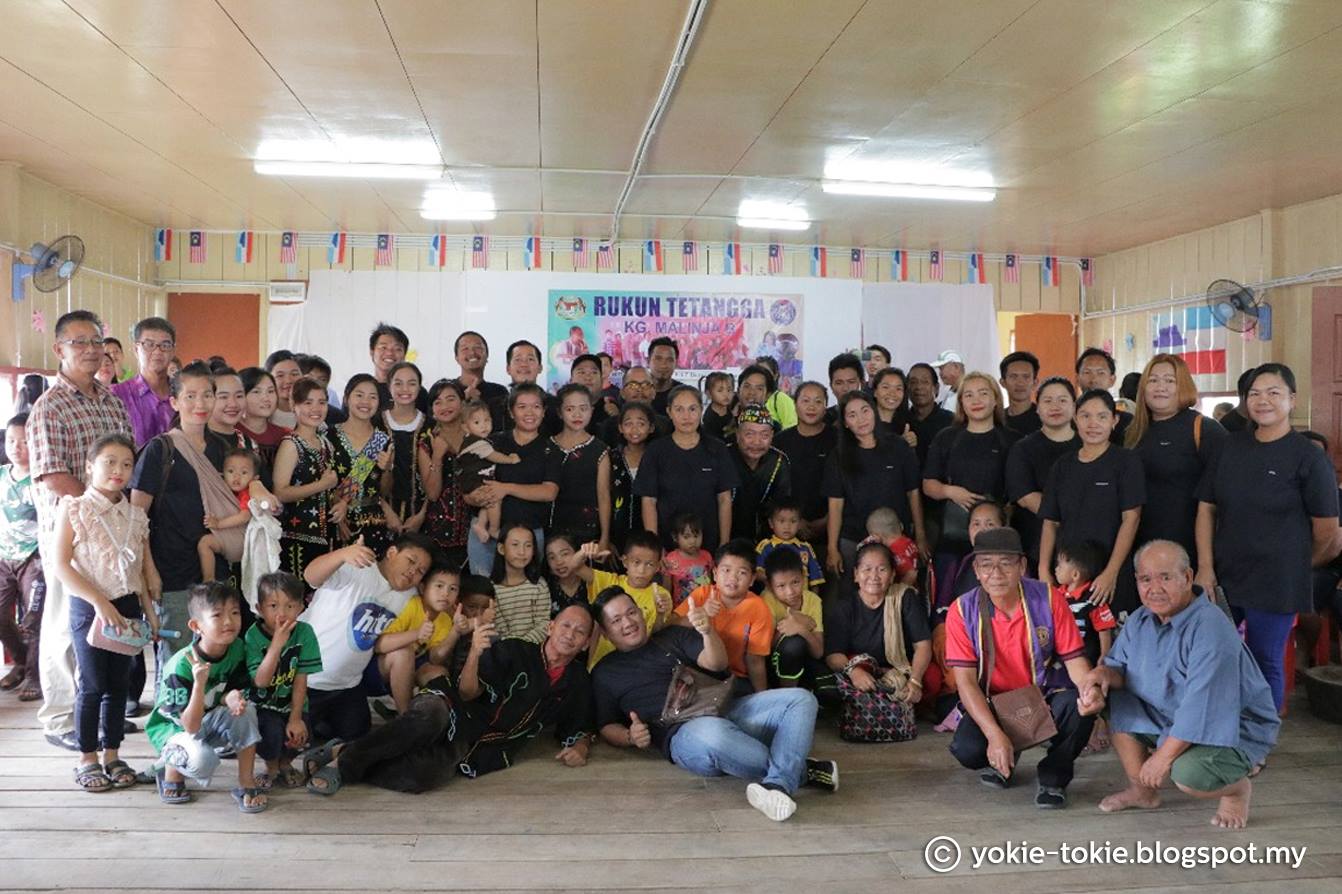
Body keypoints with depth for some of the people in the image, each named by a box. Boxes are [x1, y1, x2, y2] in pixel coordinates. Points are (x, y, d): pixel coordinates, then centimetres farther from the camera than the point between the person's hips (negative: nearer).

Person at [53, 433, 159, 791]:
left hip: (127, 607, 4)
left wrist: (149, 612, 7)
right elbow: (61, 564, -12)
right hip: (89, 608, -4)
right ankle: (87, 759, 14)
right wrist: (99, 602, -18)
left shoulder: (136, 516, 7)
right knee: (92, 685, 1)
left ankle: (112, 755, 20)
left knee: (118, 684, 10)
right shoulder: (75, 509, -8)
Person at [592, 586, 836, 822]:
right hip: (683, 732, -4)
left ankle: (778, 784, -38)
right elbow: (607, 727, 17)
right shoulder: (605, 673, 20)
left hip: (725, 710, 4)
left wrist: (708, 632, -9)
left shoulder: (673, 636, 25)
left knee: (800, 699, -17)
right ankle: (799, 770, -20)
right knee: (712, 735, -41)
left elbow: (717, 664, 12)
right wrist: (631, 737, -5)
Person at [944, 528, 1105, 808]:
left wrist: (1090, 688, -34)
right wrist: (994, 735, -29)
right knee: (966, 749, -28)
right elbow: (965, 679, -16)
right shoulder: (963, 610, -13)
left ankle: (1054, 777, 0)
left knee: (1080, 705, -32)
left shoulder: (1048, 599, -10)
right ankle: (1002, 760, 14)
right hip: (991, 704, 0)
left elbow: (1074, 659, -8)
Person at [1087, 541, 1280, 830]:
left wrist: (1164, 756, -26)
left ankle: (1238, 787, 4)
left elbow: (1202, 708, -30)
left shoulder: (1210, 628, -28)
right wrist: (1106, 672, -19)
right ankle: (1142, 791, 9)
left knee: (1189, 775, -33)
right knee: (1116, 703, -6)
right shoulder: (1140, 621, -1)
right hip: (1171, 718, 8)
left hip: (1234, 728, -8)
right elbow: (1120, 665, 7)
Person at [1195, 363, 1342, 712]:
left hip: (1275, 582, -4)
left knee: (1265, 664, 4)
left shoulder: (1309, 457, -7)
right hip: (1223, 578, 4)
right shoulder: (1231, 447, 6)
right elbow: (1206, 508, 7)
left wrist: (1296, 564, 10)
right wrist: (1205, 567, -1)